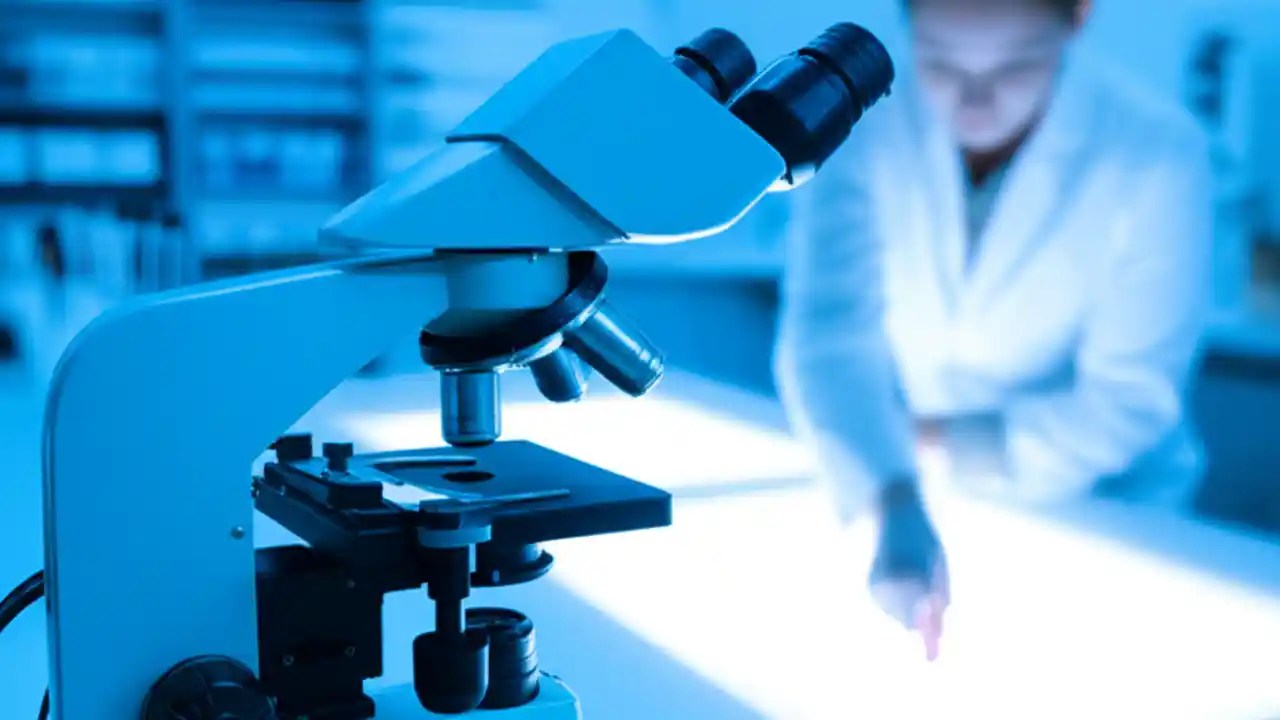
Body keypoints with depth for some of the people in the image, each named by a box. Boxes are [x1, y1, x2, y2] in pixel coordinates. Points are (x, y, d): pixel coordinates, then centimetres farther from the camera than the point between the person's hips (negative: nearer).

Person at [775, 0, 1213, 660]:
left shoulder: (1155, 155, -20)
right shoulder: (861, 128, -15)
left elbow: (1127, 405, -16)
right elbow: (828, 333, -26)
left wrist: (926, 436, -18)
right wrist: (897, 507, -40)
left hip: (1090, 500, 0)